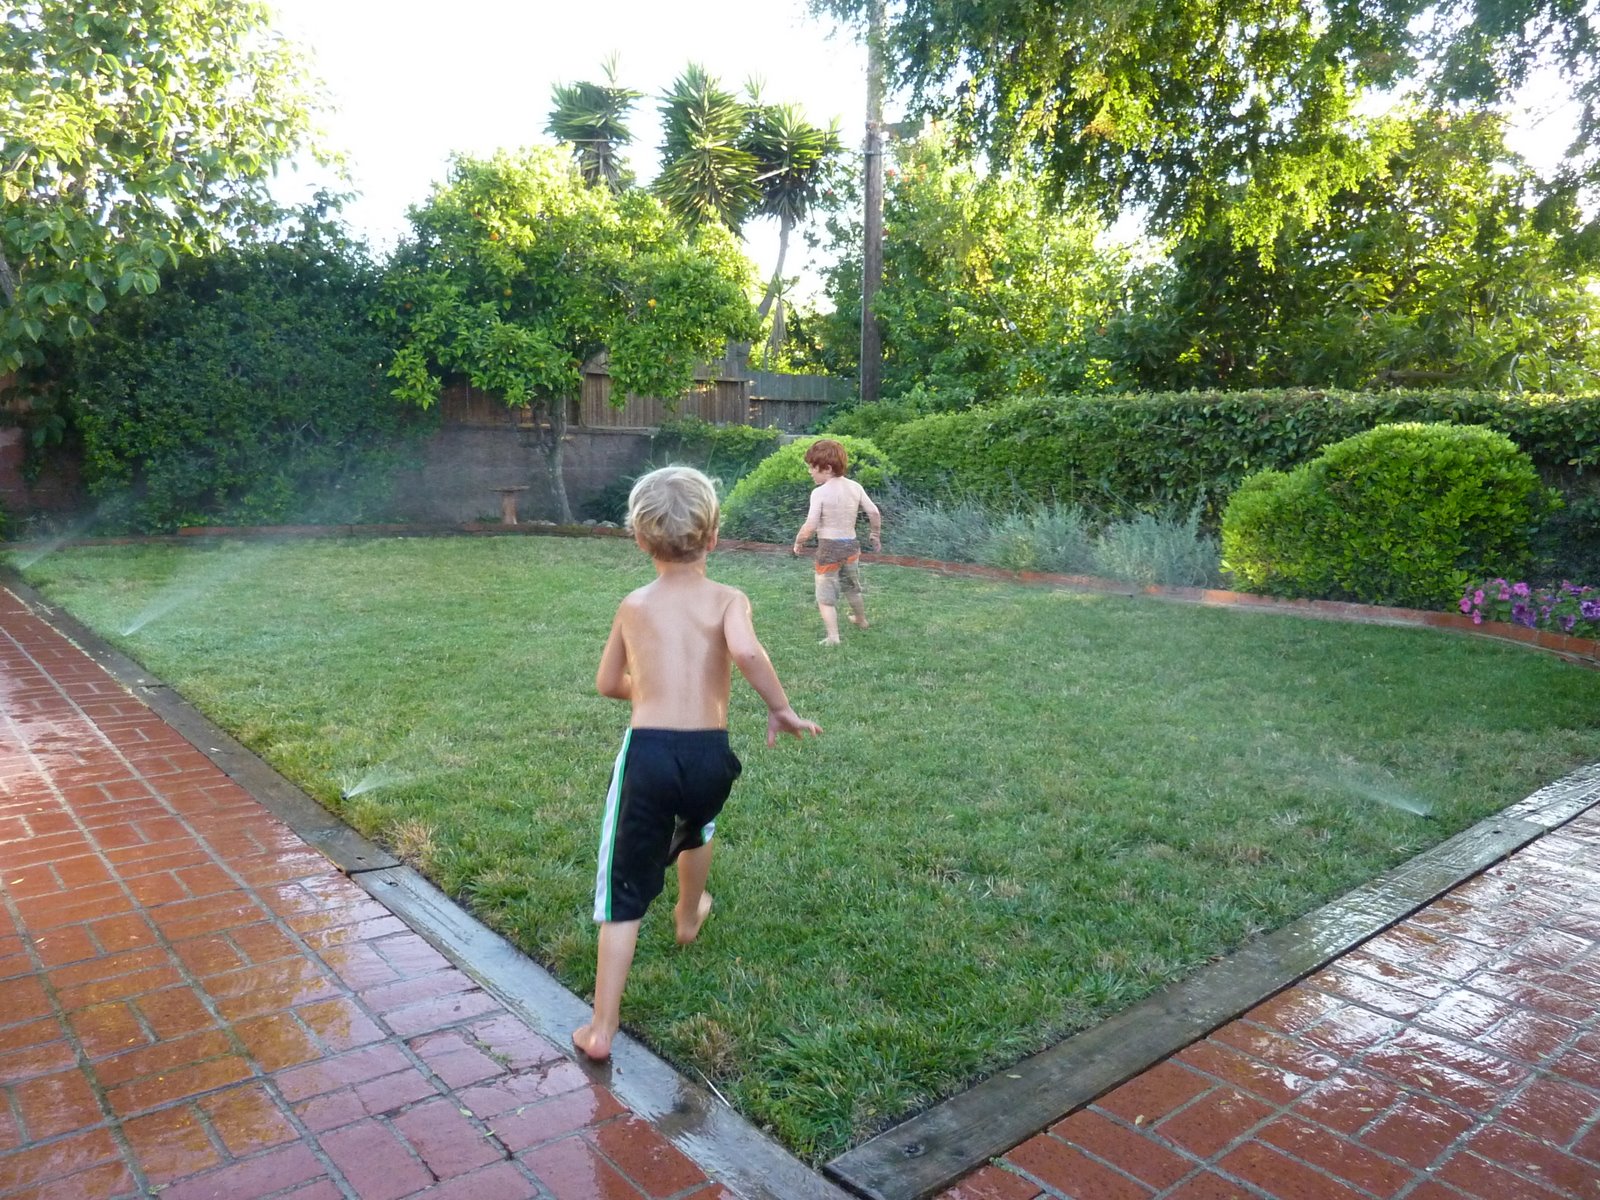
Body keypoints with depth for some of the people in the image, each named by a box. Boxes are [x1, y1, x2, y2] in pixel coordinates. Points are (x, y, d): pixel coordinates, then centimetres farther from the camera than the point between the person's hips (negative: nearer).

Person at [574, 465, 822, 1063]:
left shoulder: (634, 606, 8)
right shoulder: (727, 600, 0)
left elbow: (608, 684, 19)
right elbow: (745, 650, -23)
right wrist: (781, 707, -10)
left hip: (647, 752, 0)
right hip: (709, 755, 1)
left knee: (625, 891, 8)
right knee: (695, 826, 35)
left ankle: (601, 1029, 11)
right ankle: (689, 917, 60)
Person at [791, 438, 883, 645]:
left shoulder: (820, 492, -17)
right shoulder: (855, 487, 0)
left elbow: (810, 526, -21)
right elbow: (874, 513, 1)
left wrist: (798, 542, -3)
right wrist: (876, 534, 17)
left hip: (829, 547, -6)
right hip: (851, 545, 6)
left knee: (825, 596, 2)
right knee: (852, 588, 28)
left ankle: (833, 637, -4)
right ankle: (861, 620, 46)